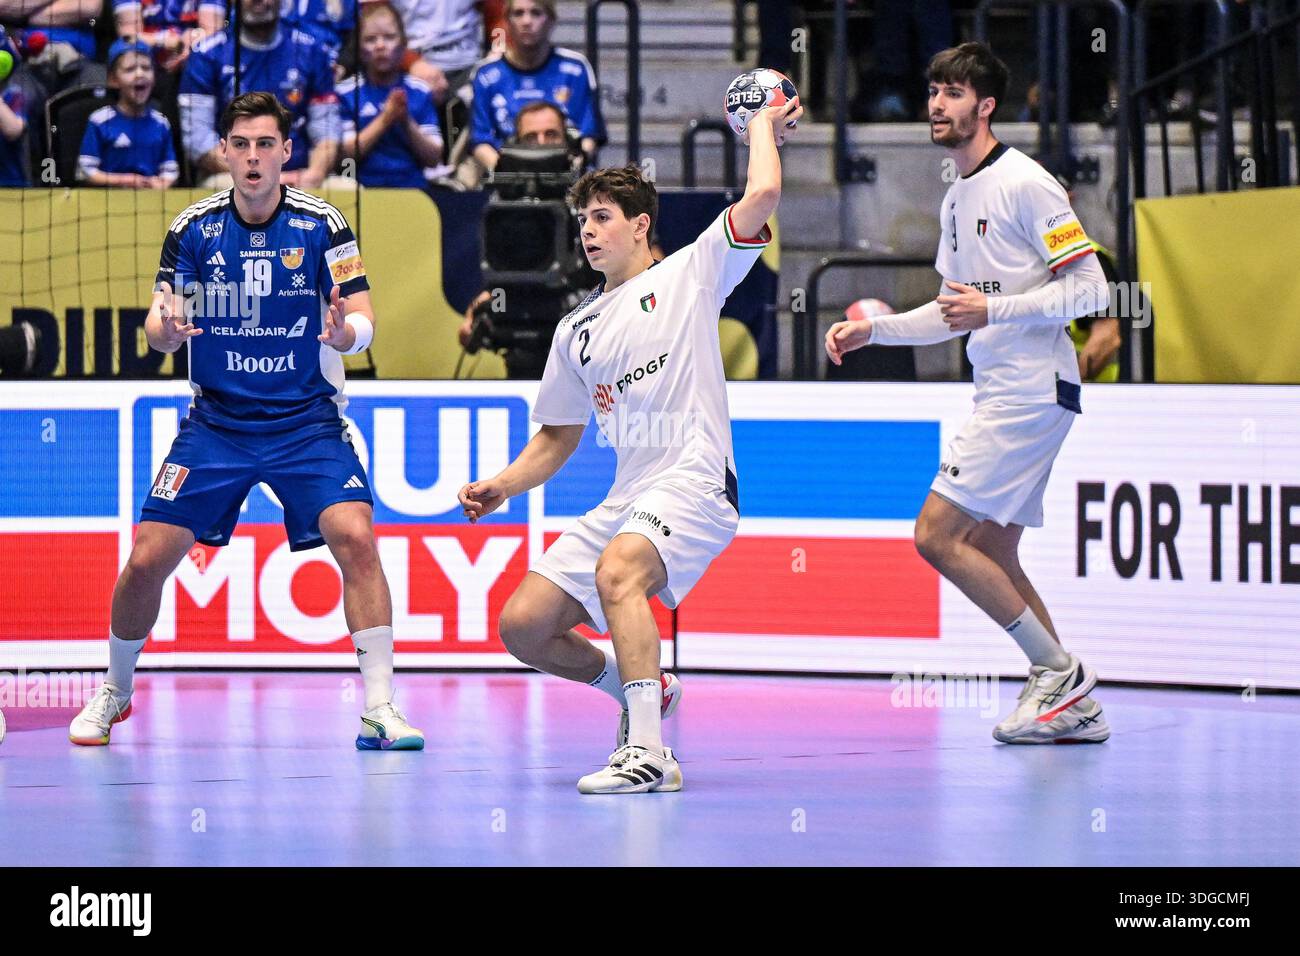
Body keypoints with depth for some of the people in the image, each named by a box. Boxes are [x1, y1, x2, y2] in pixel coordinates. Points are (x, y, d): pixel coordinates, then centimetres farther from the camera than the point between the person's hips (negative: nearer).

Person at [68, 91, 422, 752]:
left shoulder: (322, 225, -7)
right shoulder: (193, 228, -3)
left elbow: (361, 321, -7)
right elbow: (160, 325, 1)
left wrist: (343, 331, -31)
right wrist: (167, 328, -23)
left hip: (308, 422, -1)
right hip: (215, 421, 1)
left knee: (355, 537, -23)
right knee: (147, 559, -5)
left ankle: (380, 709, -17)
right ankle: (115, 691, 21)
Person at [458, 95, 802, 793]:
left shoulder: (688, 275, 5)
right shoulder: (576, 331, 21)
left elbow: (762, 195, -8)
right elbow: (559, 435, 27)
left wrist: (763, 127, 7)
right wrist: (502, 485, 12)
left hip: (695, 481, -7)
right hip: (625, 497, 7)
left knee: (617, 571, -36)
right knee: (523, 626, -3)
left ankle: (647, 751, -39)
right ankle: (637, 687, 23)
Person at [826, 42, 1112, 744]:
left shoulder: (1025, 184, -11)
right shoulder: (958, 199, 17)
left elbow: (1090, 288, -15)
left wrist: (995, 308, -22)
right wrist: (870, 330, 16)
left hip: (1032, 391, -10)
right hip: (1002, 394, 10)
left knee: (937, 535, -13)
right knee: (990, 552, 9)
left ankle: (1058, 671, -5)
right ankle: (1075, 706, 14)